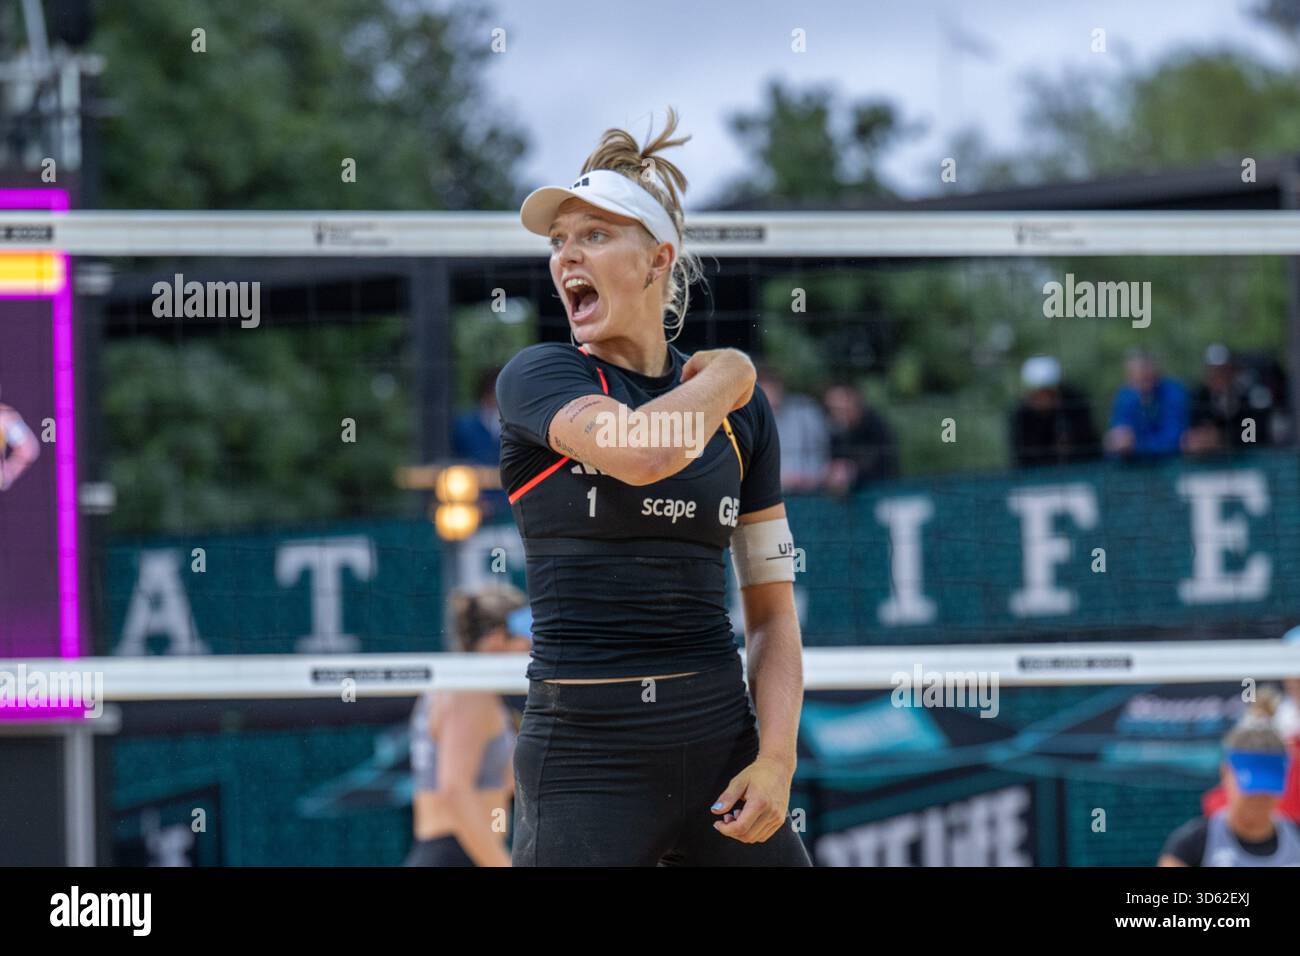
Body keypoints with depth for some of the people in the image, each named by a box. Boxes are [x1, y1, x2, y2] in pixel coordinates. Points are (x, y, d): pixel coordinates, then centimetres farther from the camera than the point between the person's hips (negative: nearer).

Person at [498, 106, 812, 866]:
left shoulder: (742, 408, 11)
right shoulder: (538, 377, 0)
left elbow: (772, 610, 12)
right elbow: (639, 452, -22)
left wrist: (777, 758, -3)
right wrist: (729, 376, -3)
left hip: (723, 745, 4)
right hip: (586, 754, -4)